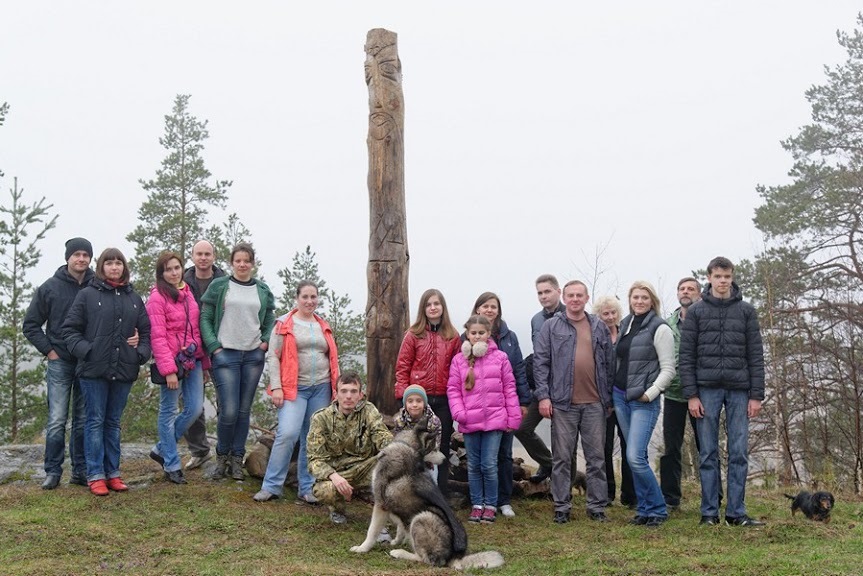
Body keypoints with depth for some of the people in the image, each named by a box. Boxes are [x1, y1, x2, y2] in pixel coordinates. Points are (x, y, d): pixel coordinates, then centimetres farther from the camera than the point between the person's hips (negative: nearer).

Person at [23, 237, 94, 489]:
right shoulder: (50, 287, 0)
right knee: (57, 420, -1)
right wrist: (49, 351, -2)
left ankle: (80, 470, 17)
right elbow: (30, 325, 6)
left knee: (83, 420, 9)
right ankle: (53, 471, 9)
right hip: (60, 363, -1)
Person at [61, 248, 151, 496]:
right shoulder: (87, 295, -1)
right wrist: (84, 350, -14)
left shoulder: (134, 298, 11)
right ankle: (95, 475, 7)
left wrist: (142, 353, -2)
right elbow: (70, 329, -1)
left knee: (113, 422, 12)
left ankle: (113, 472, 18)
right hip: (94, 369, -4)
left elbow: (146, 331, 14)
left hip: (124, 370, 4)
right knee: (95, 421, 2)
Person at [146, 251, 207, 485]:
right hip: (172, 361, -7)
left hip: (193, 360, 7)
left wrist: (204, 360, 12)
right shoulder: (157, 297, -8)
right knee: (169, 412, 4)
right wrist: (168, 370, -17)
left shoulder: (188, 292, 12)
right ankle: (172, 465, 14)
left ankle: (161, 449, 24)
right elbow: (157, 337, -13)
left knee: (195, 408, 6)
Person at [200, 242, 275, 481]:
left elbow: (270, 321, 17)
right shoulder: (219, 286, 2)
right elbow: (205, 318, 1)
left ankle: (237, 459, 16)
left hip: (253, 356, 3)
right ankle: (222, 457, 11)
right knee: (229, 411, -10)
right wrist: (214, 346, -7)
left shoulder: (263, 290, 10)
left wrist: (266, 342, 1)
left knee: (244, 410, 6)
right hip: (225, 354, -3)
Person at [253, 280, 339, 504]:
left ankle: (307, 488, 15)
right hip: (294, 388, -4)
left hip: (321, 388, 4)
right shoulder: (284, 324, 1)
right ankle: (271, 486, -4)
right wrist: (276, 387, -11)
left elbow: (333, 359, 19)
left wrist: (337, 387, 14)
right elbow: (273, 356, -3)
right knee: (287, 434, -16)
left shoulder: (324, 327, 15)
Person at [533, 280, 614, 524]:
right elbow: (540, 362, 0)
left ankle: (597, 506, 16)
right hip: (563, 403, -2)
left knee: (597, 457, 7)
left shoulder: (600, 327, 10)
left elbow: (609, 363, 12)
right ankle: (562, 507, 14)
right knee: (562, 458, 5)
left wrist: (609, 397, 8)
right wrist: (543, 395, -7)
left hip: (595, 403, 2)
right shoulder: (551, 327, 3)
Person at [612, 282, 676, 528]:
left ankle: (657, 509, 3)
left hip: (644, 401, -7)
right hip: (620, 396, 7)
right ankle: (644, 509, 19)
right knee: (635, 457, 10)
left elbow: (668, 369, -10)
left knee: (635, 457, -13)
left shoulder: (659, 328, -8)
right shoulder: (625, 324, 12)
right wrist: (613, 393, 13)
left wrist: (649, 394, -15)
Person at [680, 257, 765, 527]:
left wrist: (757, 394, -1)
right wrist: (691, 394, -7)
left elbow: (755, 355, 6)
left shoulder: (746, 311, 8)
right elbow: (686, 355, 1)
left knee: (739, 454, 2)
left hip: (739, 390, 1)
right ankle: (709, 512, 10)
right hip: (707, 389, -1)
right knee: (708, 454, 3)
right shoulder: (696, 311, 4)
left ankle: (736, 512, 10)